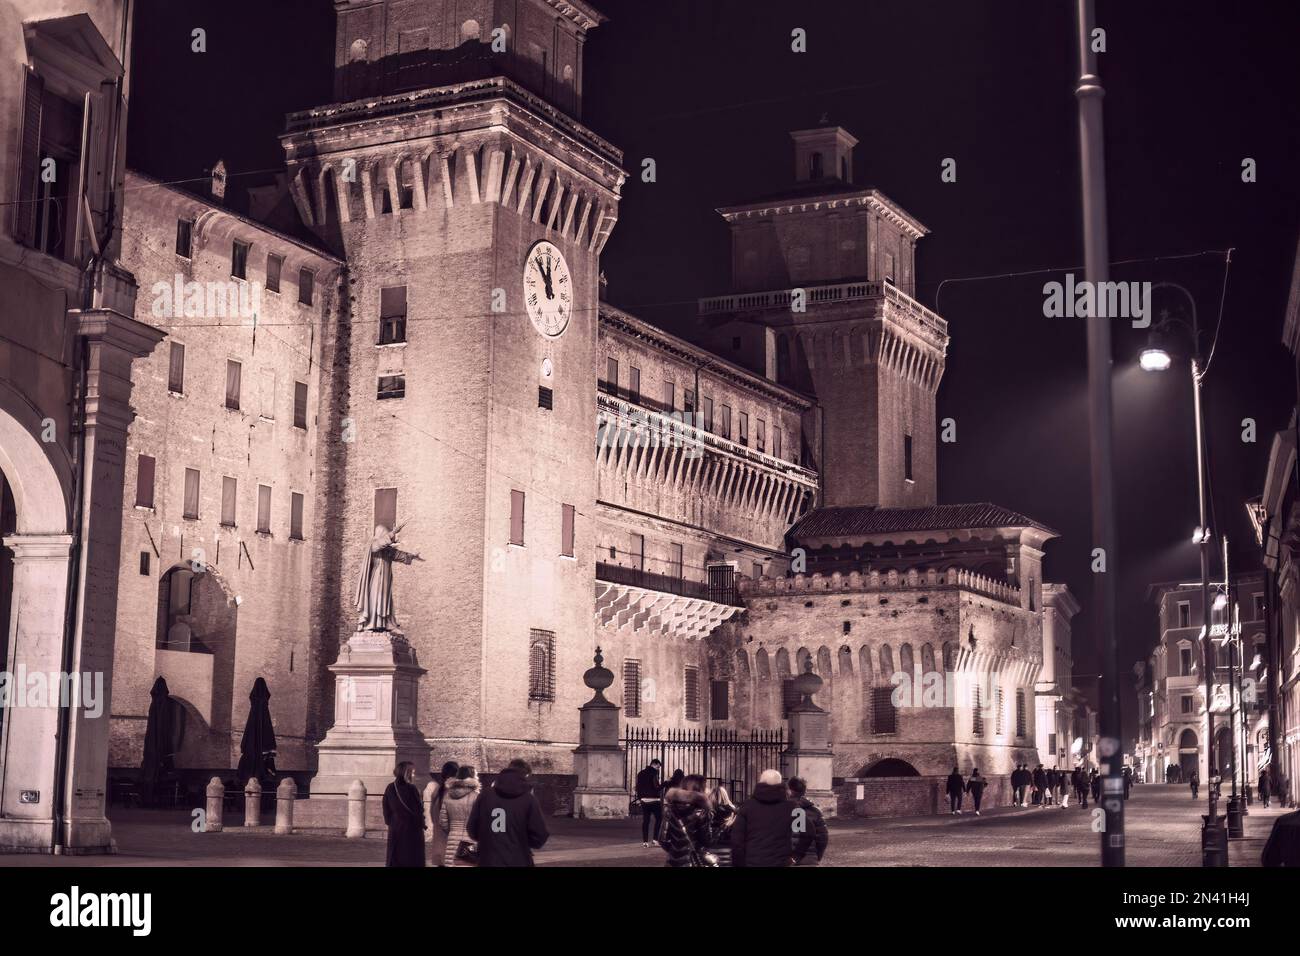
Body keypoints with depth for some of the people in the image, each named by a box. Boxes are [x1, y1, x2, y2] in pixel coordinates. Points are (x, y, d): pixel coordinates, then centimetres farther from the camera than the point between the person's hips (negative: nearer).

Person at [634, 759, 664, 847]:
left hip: (644, 800, 6)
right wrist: (664, 785, 0)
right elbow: (656, 787, -15)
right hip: (654, 800, -6)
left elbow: (638, 787, 14)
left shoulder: (641, 774, 12)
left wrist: (638, 799, 20)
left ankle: (645, 841, 5)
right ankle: (655, 838, -1)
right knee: (659, 818, 6)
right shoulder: (654, 773, -10)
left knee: (645, 820, 7)